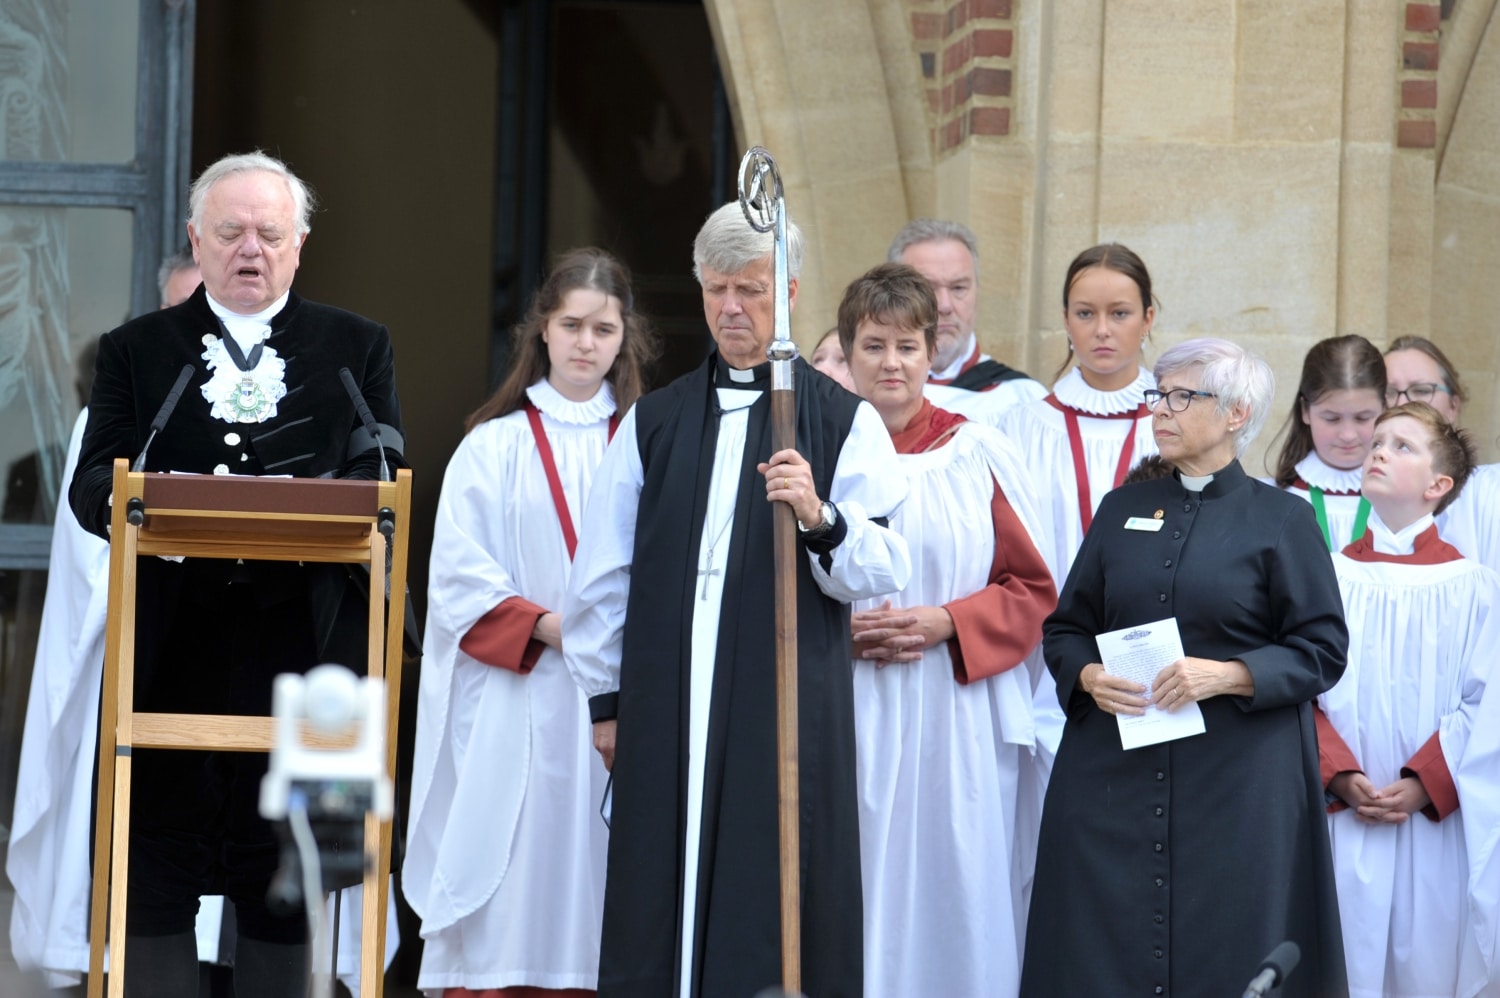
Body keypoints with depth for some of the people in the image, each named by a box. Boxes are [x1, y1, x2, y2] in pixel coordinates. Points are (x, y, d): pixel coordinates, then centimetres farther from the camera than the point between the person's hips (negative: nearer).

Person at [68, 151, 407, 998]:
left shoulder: (358, 349, 13)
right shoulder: (137, 350, 13)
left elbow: (386, 478, 1)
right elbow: (90, 484, 3)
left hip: (298, 648, 0)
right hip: (174, 648, 0)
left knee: (281, 877, 3)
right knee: (159, 867, -1)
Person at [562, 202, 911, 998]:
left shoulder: (843, 421, 5)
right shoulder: (654, 422, 14)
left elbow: (883, 570, -5)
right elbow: (602, 571, 15)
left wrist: (821, 519, -24)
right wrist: (606, 699, 11)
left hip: (786, 709, -3)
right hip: (667, 708, 3)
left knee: (773, 917, -3)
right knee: (660, 911, 2)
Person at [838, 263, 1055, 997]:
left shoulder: (978, 456, 3)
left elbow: (1033, 590, 3)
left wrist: (946, 622, -12)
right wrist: (837, 628, -11)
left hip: (957, 722, 0)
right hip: (847, 721, 0)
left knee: (955, 891, 1)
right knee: (861, 894, 0)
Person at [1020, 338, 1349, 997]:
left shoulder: (1281, 519, 0)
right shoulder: (1123, 510, 12)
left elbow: (1323, 650, -3)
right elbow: (1064, 627, 14)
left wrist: (1227, 676, -17)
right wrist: (1088, 676, -8)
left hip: (1235, 785, -3)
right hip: (1112, 775, 3)